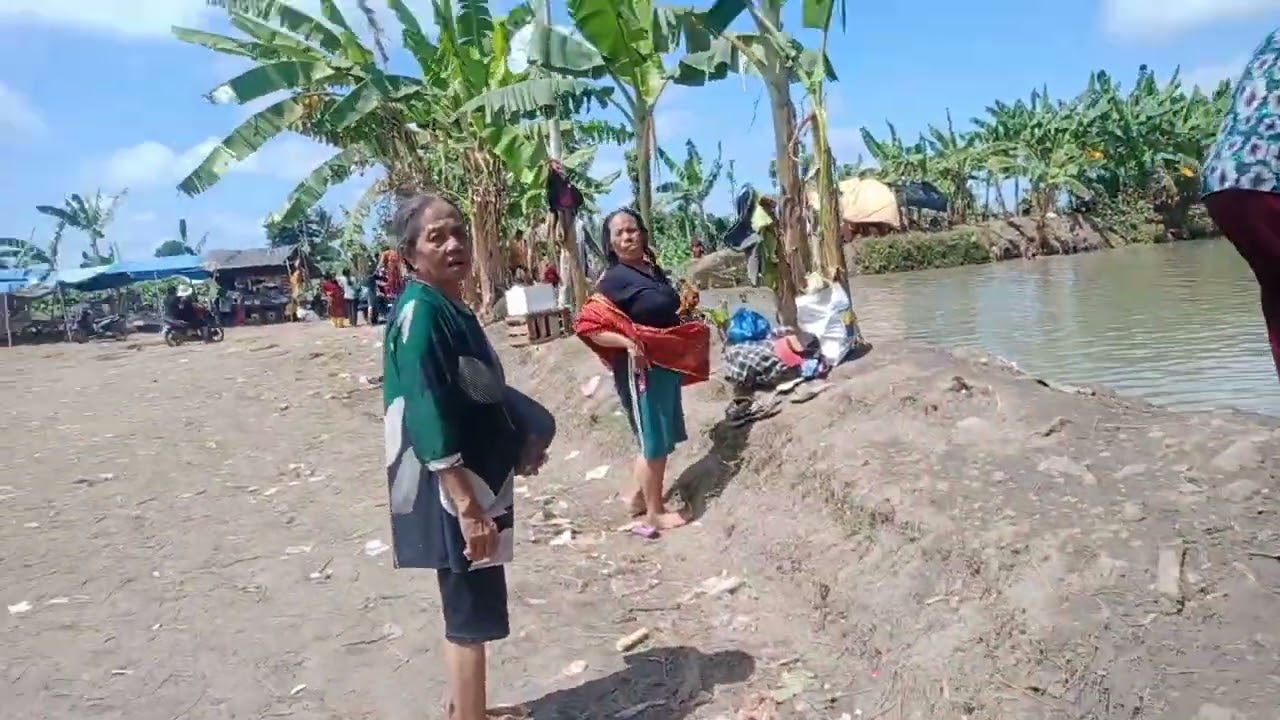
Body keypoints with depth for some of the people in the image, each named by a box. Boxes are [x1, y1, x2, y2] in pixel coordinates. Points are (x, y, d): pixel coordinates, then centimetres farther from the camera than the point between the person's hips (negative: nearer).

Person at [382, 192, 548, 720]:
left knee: (469, 609, 21)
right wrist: (468, 507, -26)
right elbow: (430, 422, -24)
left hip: (474, 481, 10)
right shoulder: (420, 314, -18)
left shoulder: (450, 308, 10)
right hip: (451, 492, -10)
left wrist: (520, 441, 14)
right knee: (473, 615, -1)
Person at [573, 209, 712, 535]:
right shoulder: (614, 279, -15)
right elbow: (587, 325, -21)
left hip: (667, 365, 8)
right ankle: (654, 514, 13)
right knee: (654, 441, 0)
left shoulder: (654, 270, 8)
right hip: (641, 368, -8)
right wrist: (628, 343, -29)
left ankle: (641, 497, 33)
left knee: (663, 438, 17)